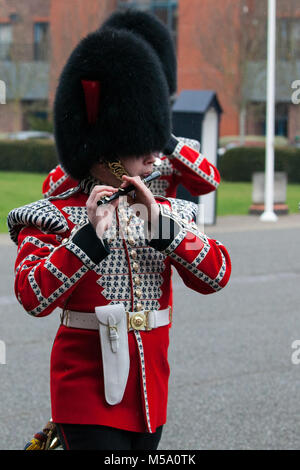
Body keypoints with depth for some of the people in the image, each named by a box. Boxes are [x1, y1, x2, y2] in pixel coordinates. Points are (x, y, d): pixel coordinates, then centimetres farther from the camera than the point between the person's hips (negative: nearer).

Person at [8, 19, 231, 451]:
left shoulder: (167, 212, 8)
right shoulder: (55, 217, -7)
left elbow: (216, 276, -5)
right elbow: (34, 298, -20)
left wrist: (158, 222, -16)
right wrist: (90, 234, -27)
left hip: (149, 394, 6)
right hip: (90, 393, -6)